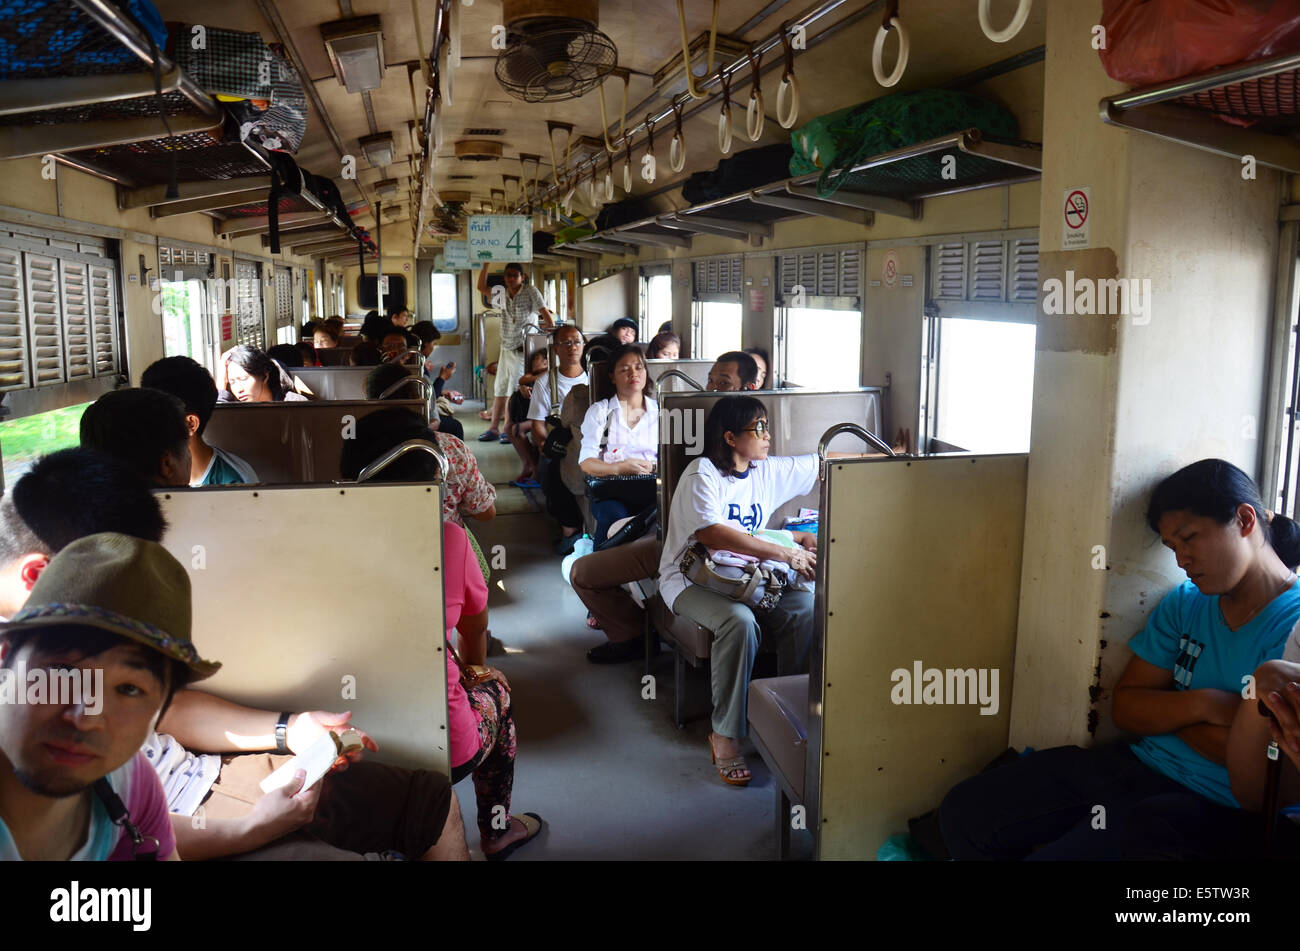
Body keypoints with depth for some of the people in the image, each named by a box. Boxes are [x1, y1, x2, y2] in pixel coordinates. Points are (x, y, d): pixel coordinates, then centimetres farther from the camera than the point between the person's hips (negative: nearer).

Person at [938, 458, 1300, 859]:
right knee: (964, 810, -2)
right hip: (1133, 766, 7)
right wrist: (1201, 706, -11)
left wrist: (1170, 712, -6)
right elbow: (1125, 707, 8)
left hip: (1208, 809, -7)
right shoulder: (1184, 603, 10)